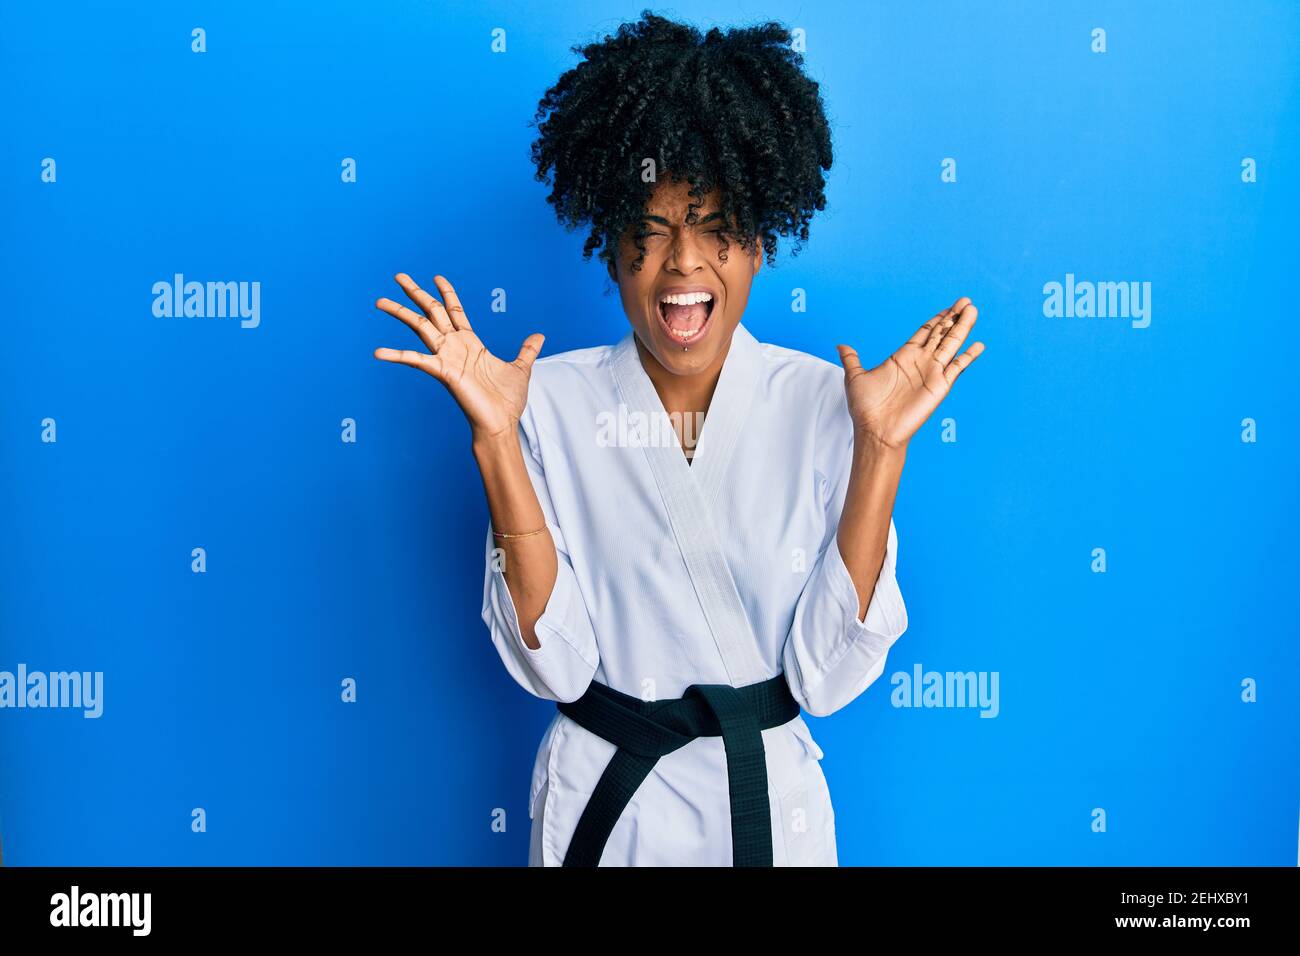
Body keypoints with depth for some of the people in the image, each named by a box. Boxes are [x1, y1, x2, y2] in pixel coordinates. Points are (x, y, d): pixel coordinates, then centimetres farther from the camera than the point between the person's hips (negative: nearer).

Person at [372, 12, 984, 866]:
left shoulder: (823, 402, -12)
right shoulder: (553, 401, -11)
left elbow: (828, 674, -15)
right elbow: (552, 662, -15)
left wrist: (880, 448, -22)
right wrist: (496, 438, -22)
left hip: (771, 800, 0)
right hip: (600, 797, 0)